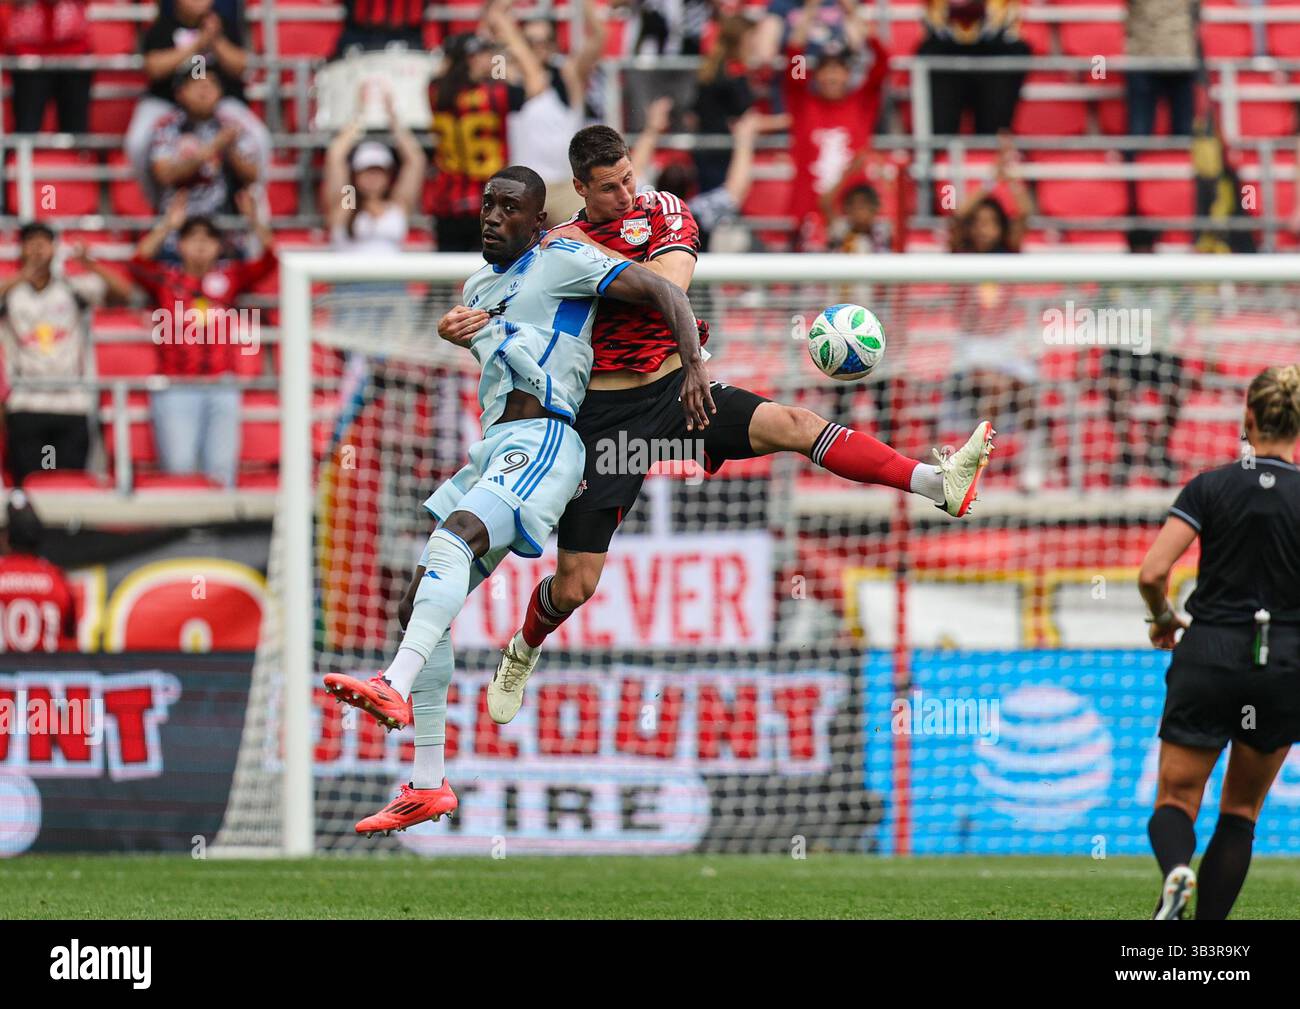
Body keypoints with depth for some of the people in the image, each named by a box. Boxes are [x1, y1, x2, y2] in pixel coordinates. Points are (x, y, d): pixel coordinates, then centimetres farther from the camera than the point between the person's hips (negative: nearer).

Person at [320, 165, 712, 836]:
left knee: (453, 535, -35)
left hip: (540, 441, -9)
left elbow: (663, 293, -5)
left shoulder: (561, 263, 1)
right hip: (492, 448, 9)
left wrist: (695, 369, -15)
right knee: (419, 605, 5)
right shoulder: (479, 288, 25)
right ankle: (427, 788, 9)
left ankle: (396, 688, -55)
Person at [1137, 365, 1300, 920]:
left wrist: (1165, 619, 8)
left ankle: (1176, 871, -27)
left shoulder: (1209, 488, -5)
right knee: (1241, 810, 16)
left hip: (1207, 659, -1)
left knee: (1175, 801, 8)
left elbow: (1152, 573, -12)